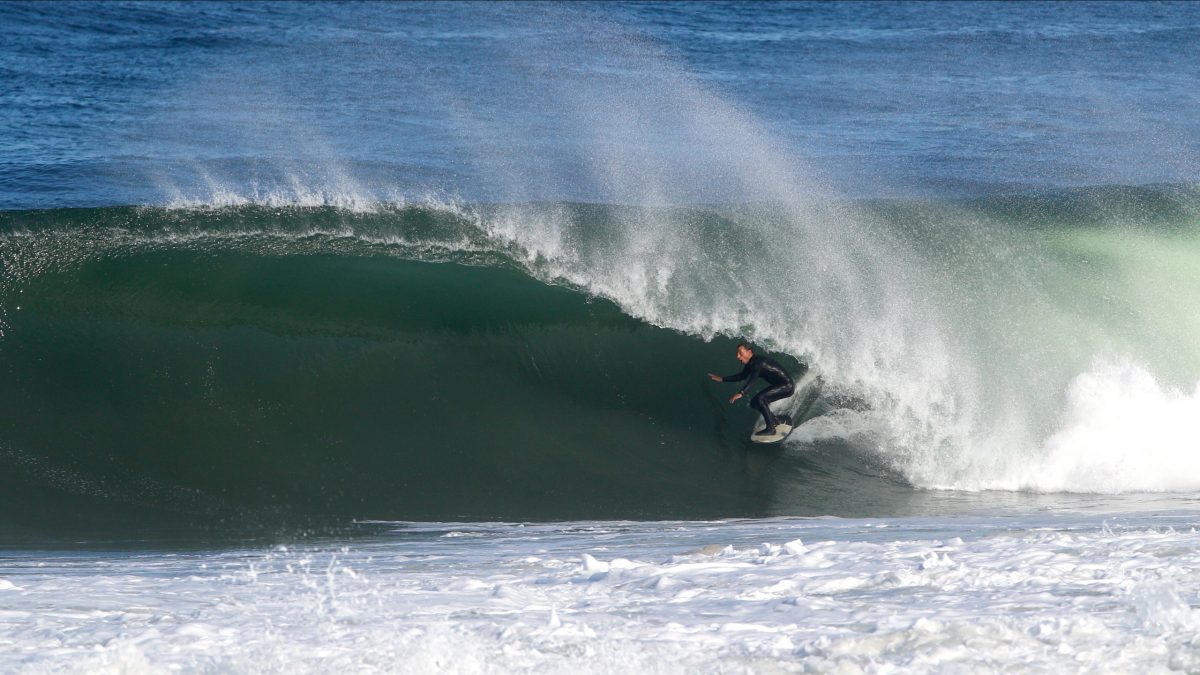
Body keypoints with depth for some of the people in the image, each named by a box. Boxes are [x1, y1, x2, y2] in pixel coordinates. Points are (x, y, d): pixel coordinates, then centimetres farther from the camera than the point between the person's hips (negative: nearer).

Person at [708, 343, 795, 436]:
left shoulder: (757, 362, -24)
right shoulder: (750, 363, 5)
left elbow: (753, 378, -38)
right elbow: (742, 376, 20)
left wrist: (741, 393, -50)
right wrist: (722, 379, 16)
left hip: (787, 386, -10)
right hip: (778, 385, 10)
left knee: (759, 398, -25)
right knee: (754, 403, 9)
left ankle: (771, 428, -19)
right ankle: (775, 421, 24)